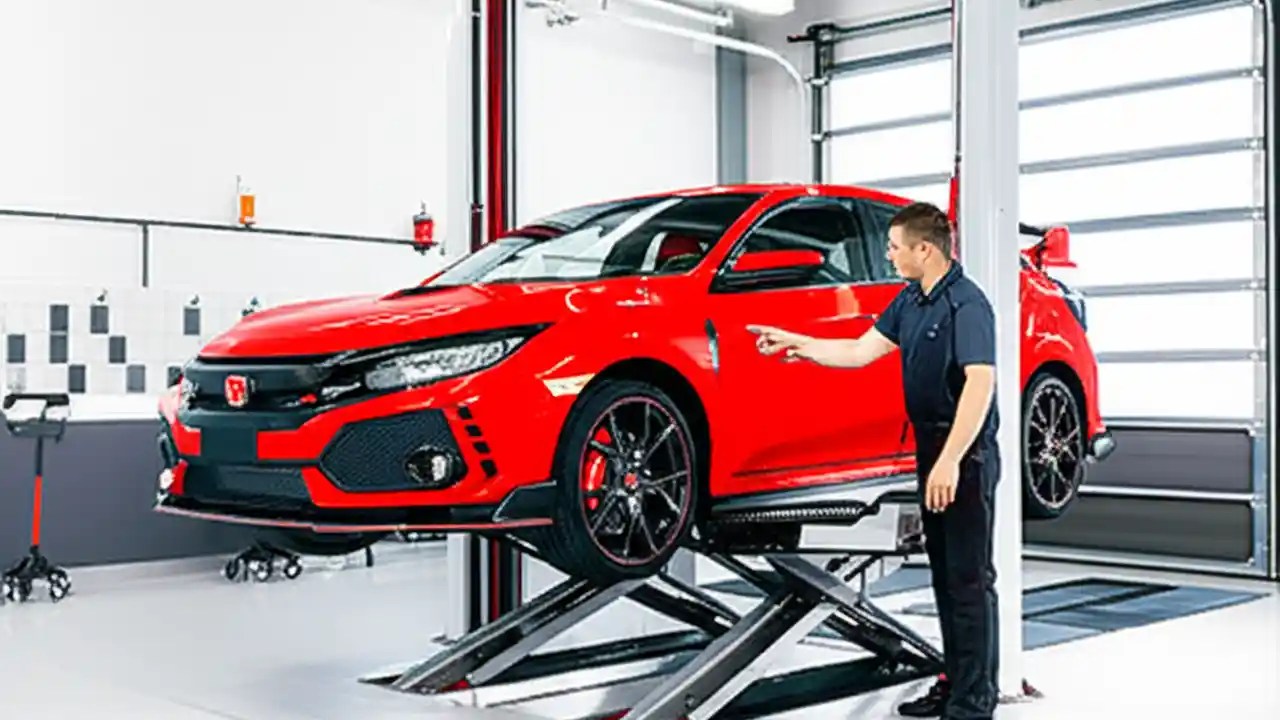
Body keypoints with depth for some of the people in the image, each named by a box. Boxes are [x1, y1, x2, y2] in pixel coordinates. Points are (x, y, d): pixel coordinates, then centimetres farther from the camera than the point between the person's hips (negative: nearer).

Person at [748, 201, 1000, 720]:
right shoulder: (910, 301, 10)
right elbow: (861, 351, 15)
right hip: (933, 452, 10)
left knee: (970, 577, -4)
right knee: (944, 573, 15)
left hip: (965, 456, -10)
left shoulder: (966, 303, -18)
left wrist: (950, 461, -31)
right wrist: (794, 343, 13)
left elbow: (981, 381, -27)